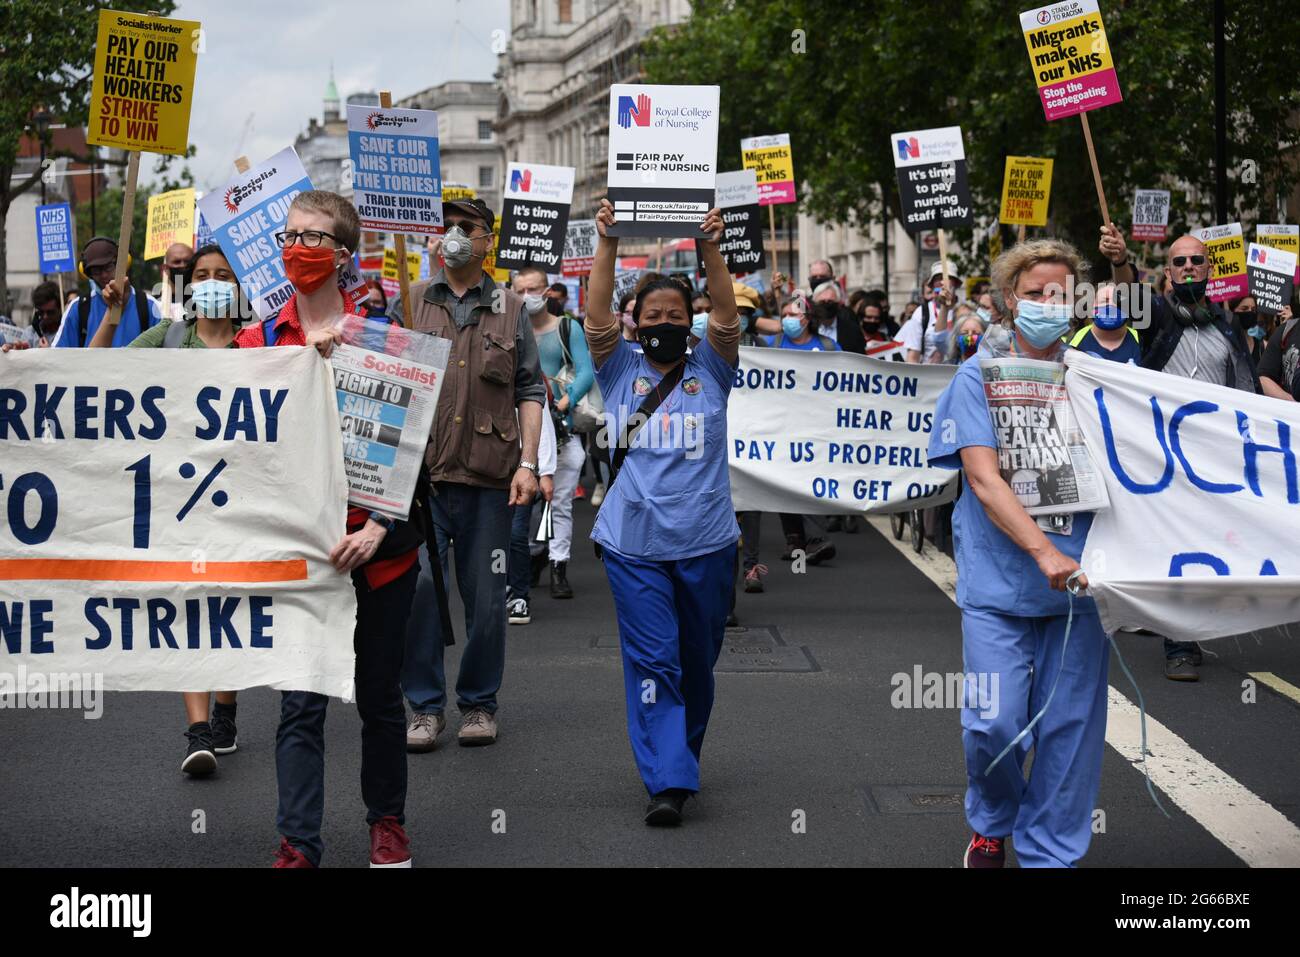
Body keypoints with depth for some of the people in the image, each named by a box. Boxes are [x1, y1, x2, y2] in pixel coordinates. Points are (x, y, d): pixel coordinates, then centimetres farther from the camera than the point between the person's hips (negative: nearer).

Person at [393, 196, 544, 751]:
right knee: (416, 589, -4)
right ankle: (425, 706, 7)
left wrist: (528, 462, 0)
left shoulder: (511, 310, 12)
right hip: (419, 473, 0)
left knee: (486, 596, 4)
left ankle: (479, 704, 17)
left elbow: (529, 391, 10)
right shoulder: (407, 304, 10)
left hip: (488, 476, 0)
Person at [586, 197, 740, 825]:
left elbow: (725, 315, -7)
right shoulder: (620, 371, 7)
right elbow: (597, 315, -6)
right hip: (634, 543, -1)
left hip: (705, 542, 1)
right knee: (652, 659, -7)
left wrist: (710, 250, -20)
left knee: (697, 660, 13)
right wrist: (607, 244, -16)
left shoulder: (709, 372, 7)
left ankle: (682, 752, 32)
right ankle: (667, 781, -10)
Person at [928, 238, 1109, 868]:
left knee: (1071, 726, 2)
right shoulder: (977, 378, 0)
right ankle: (992, 825, 25)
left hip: (1078, 578, 3)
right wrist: (1043, 551, -23)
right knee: (993, 725, -5)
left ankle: (1049, 852, 18)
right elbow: (983, 479, -10)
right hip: (998, 580, -2)